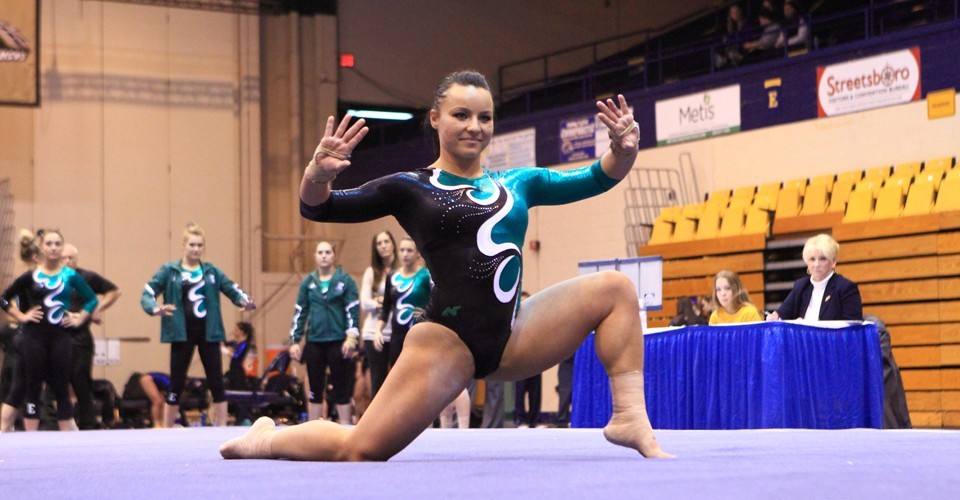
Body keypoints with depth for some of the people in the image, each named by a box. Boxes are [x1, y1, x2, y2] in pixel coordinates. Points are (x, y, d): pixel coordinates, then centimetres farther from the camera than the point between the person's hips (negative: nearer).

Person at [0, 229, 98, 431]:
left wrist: (80, 319, -1)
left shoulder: (70, 276, 3)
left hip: (61, 337, 0)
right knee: (33, 387, 2)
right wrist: (21, 316, -1)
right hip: (34, 337, 0)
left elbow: (92, 299, 9)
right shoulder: (30, 276, 2)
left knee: (61, 389, 3)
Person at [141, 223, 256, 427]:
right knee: (177, 383, 1)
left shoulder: (212, 271, 9)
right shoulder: (169, 271, 2)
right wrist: (155, 308, -27)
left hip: (208, 333, 2)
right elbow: (147, 293, -5)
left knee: (216, 382, 1)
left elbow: (233, 290, 8)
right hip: (182, 333, -2)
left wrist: (246, 302, -14)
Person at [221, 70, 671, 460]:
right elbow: (317, 209, -2)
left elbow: (594, 179, 18)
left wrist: (623, 149, -4)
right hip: (448, 341, -5)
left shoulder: (517, 183, 16)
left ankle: (630, 419, -10)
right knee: (360, 451, -13)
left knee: (614, 289, -3)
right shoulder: (411, 188, 3)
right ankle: (265, 440, 17)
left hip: (513, 337, 5)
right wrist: (318, 173, -24)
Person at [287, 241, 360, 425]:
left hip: (338, 342, -3)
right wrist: (294, 341, 4)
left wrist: (351, 337, -16)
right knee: (315, 390, 8)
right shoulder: (308, 282, 9)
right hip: (314, 342, 3)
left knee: (342, 389, 2)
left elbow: (353, 311, -5)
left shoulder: (345, 280, 0)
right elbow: (299, 313, 10)